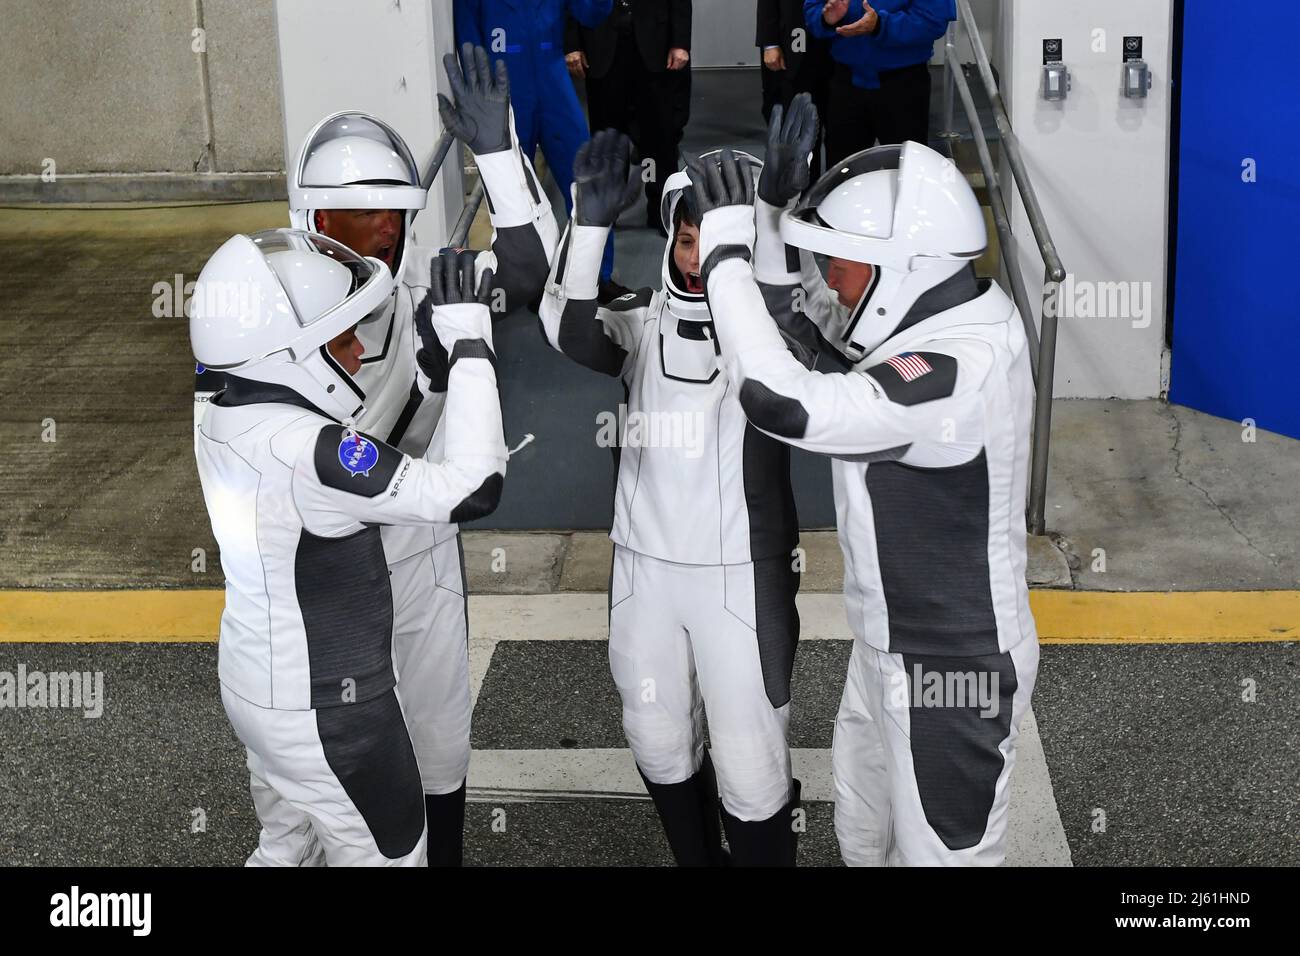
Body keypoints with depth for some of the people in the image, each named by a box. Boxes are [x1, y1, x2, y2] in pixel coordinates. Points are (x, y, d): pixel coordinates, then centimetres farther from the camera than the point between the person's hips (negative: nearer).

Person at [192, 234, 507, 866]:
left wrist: (427, 364, 5)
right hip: (325, 715, -8)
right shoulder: (300, 448, -31)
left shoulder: (225, 422, -3)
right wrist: (469, 347, -25)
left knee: (288, 847, 25)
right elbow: (469, 491, -32)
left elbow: (359, 458, 13)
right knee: (388, 856, 12)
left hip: (258, 685, 8)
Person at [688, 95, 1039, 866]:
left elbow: (779, 402, -41)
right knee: (864, 837, 25)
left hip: (953, 669, -9)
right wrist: (785, 192, 1)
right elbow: (814, 307, 15)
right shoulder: (944, 321, -3)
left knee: (942, 852, 10)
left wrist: (727, 245, -32)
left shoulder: (956, 371, -32)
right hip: (893, 646, 9)